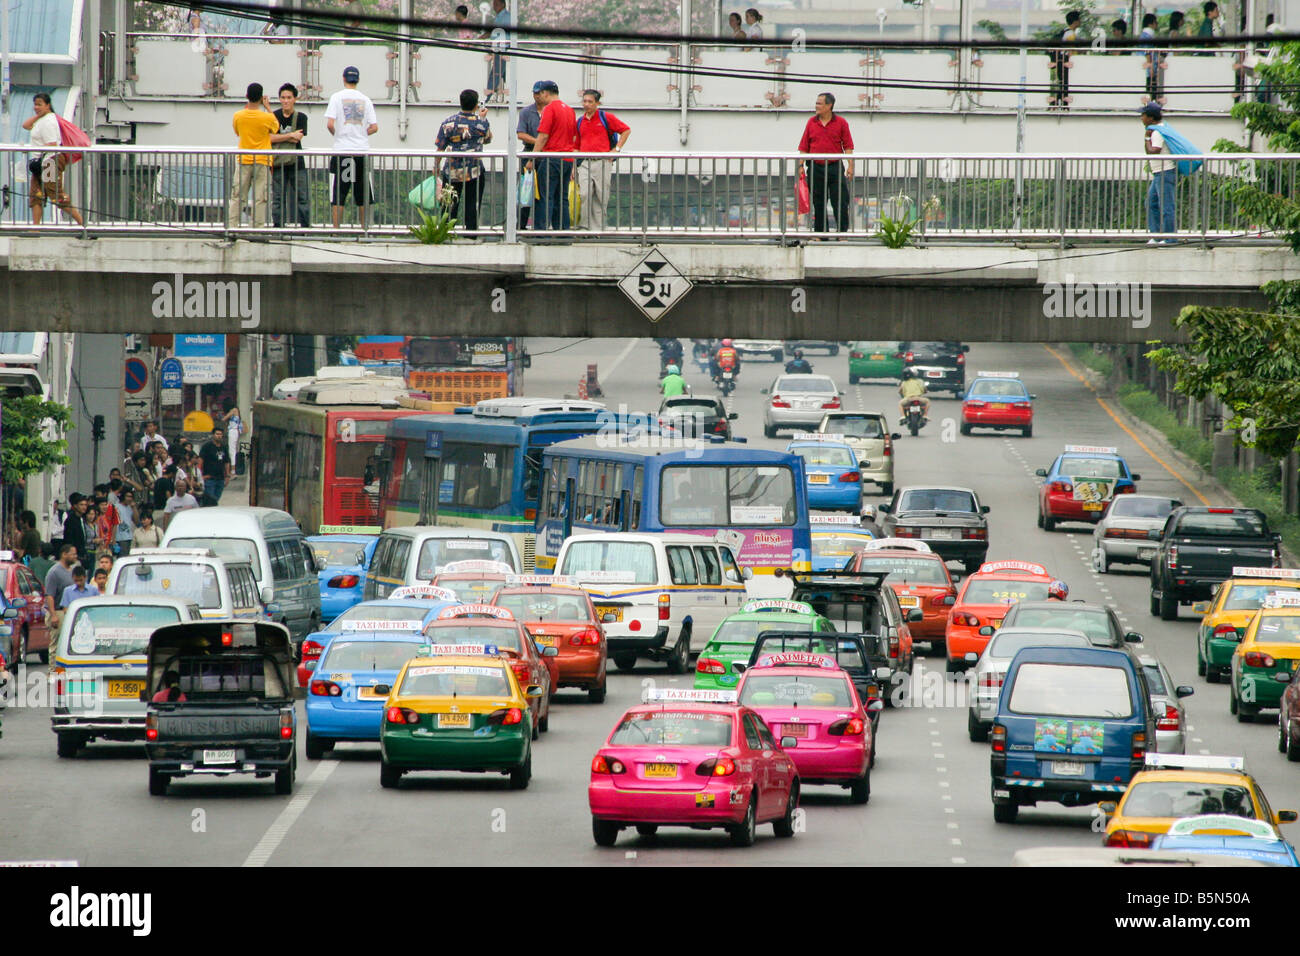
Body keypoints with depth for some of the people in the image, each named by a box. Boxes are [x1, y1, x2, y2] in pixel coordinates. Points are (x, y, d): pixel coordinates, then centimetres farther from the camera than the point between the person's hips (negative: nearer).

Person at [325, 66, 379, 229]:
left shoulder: (337, 97, -3)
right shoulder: (365, 99, 5)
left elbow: (330, 124, -12)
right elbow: (374, 127, 2)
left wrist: (336, 134, 8)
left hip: (341, 150, -2)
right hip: (362, 150, 2)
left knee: (337, 197, 1)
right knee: (363, 197, 10)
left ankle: (336, 229, -3)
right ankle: (364, 228, 12)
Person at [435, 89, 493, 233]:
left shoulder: (449, 122, -6)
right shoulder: (481, 122, -6)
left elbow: (440, 148, -4)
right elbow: (488, 139, 14)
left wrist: (436, 165, 10)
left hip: (452, 171, 1)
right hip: (474, 172, -1)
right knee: (472, 205, 6)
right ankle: (471, 231, 5)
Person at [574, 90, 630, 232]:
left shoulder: (606, 118, 3)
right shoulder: (580, 122, 14)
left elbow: (626, 130, 7)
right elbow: (577, 146, 21)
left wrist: (617, 149, -1)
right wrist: (574, 166, 14)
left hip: (603, 162, -2)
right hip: (585, 163, 2)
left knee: (601, 198, 0)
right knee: (584, 194, -14)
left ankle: (598, 228, 6)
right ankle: (583, 226, -10)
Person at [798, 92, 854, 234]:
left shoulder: (841, 123, 1)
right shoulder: (811, 123, 7)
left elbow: (848, 146, 0)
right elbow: (804, 147, 8)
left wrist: (850, 165, -8)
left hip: (835, 168, -2)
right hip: (816, 168, 2)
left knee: (841, 201, -3)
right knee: (818, 203, 6)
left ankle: (842, 231, 4)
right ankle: (820, 232, 14)